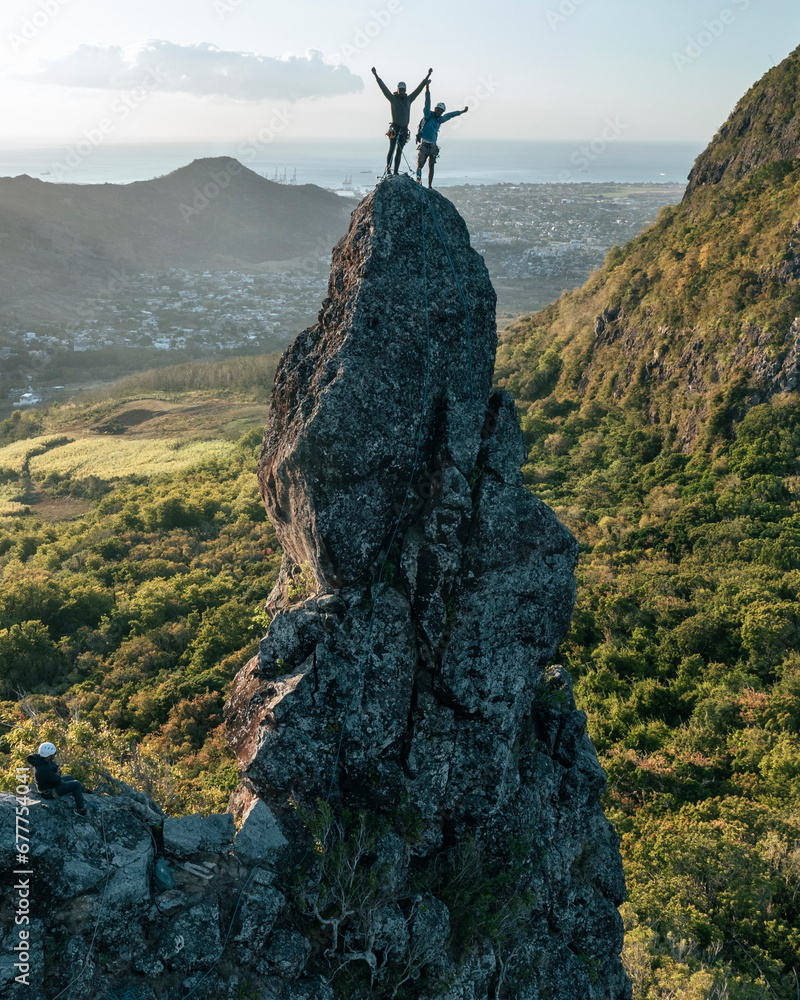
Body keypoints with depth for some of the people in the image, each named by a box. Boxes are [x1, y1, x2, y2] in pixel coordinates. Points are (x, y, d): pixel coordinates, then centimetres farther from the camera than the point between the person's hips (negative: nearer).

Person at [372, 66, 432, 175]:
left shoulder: (409, 99, 13)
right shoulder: (393, 98, 3)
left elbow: (419, 88, 17)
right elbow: (383, 87, -2)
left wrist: (428, 76, 19)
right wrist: (376, 75, -9)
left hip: (404, 129, 4)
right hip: (395, 128, -4)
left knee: (399, 151, 3)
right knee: (392, 149, -12)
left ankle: (396, 172, 4)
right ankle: (388, 169, -6)